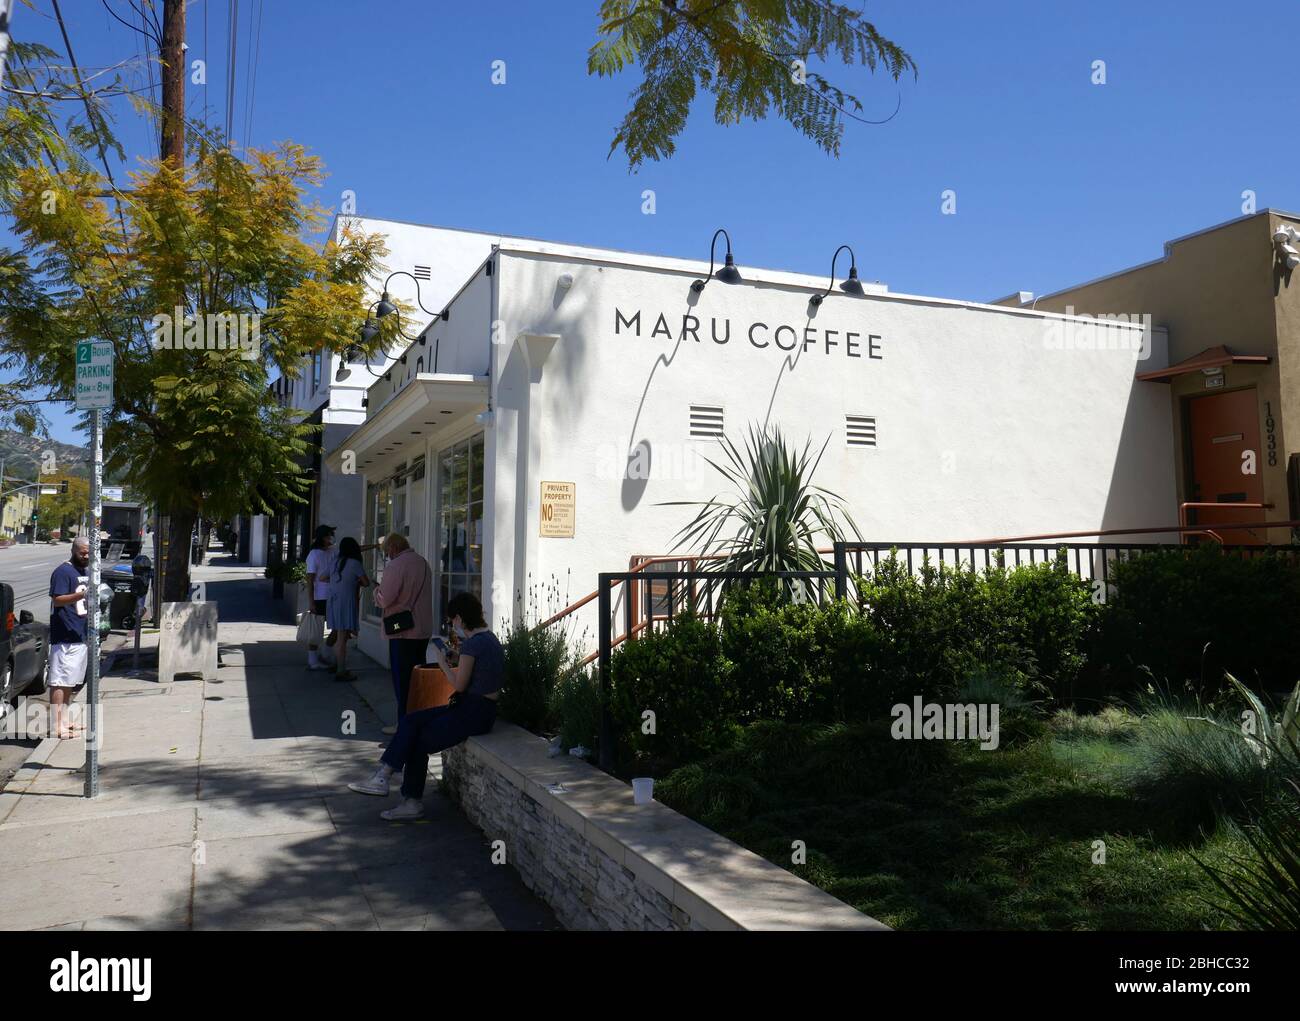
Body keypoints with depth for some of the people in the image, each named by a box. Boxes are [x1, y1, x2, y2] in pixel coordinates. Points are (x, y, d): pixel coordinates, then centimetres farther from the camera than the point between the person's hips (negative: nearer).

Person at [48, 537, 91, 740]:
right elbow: (57, 600, -23)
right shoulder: (63, 571, -11)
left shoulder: (83, 572, 17)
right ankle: (56, 725, -6)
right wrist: (80, 595, -36)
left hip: (81, 636, 9)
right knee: (60, 681, -7)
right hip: (65, 637, -9)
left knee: (71, 682, 14)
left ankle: (62, 719, 23)